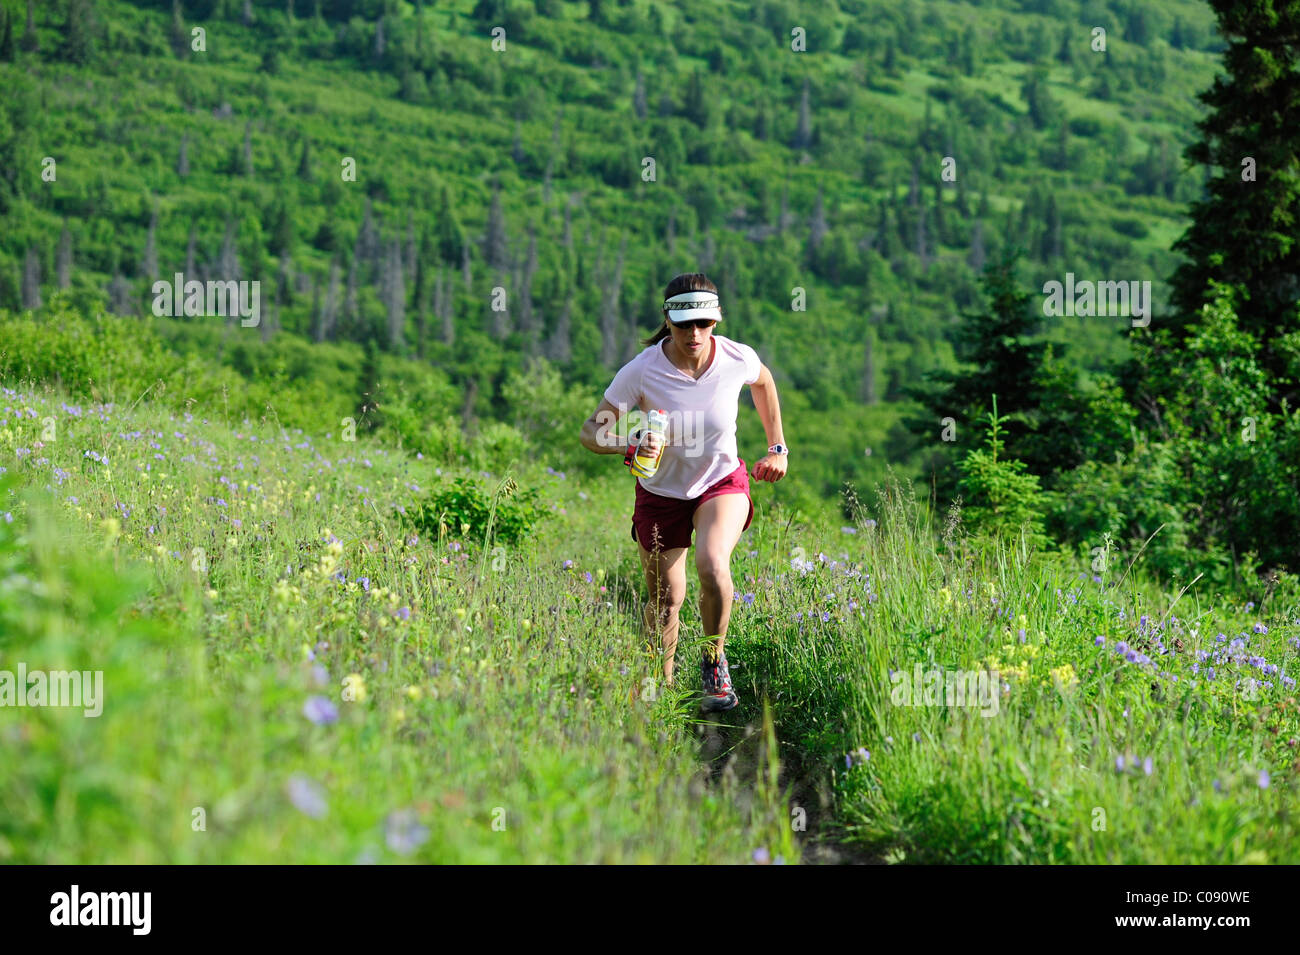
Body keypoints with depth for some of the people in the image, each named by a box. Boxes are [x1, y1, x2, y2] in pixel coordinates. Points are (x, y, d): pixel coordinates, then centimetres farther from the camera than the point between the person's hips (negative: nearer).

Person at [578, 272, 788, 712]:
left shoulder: (738, 358, -19)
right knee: (666, 599, 8)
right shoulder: (641, 371, -25)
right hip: (661, 491, 0)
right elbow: (591, 432, -17)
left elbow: (763, 381, 7)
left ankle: (715, 660, -2)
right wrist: (631, 445, -38)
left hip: (723, 482, 0)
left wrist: (777, 449, 9)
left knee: (712, 564, -28)